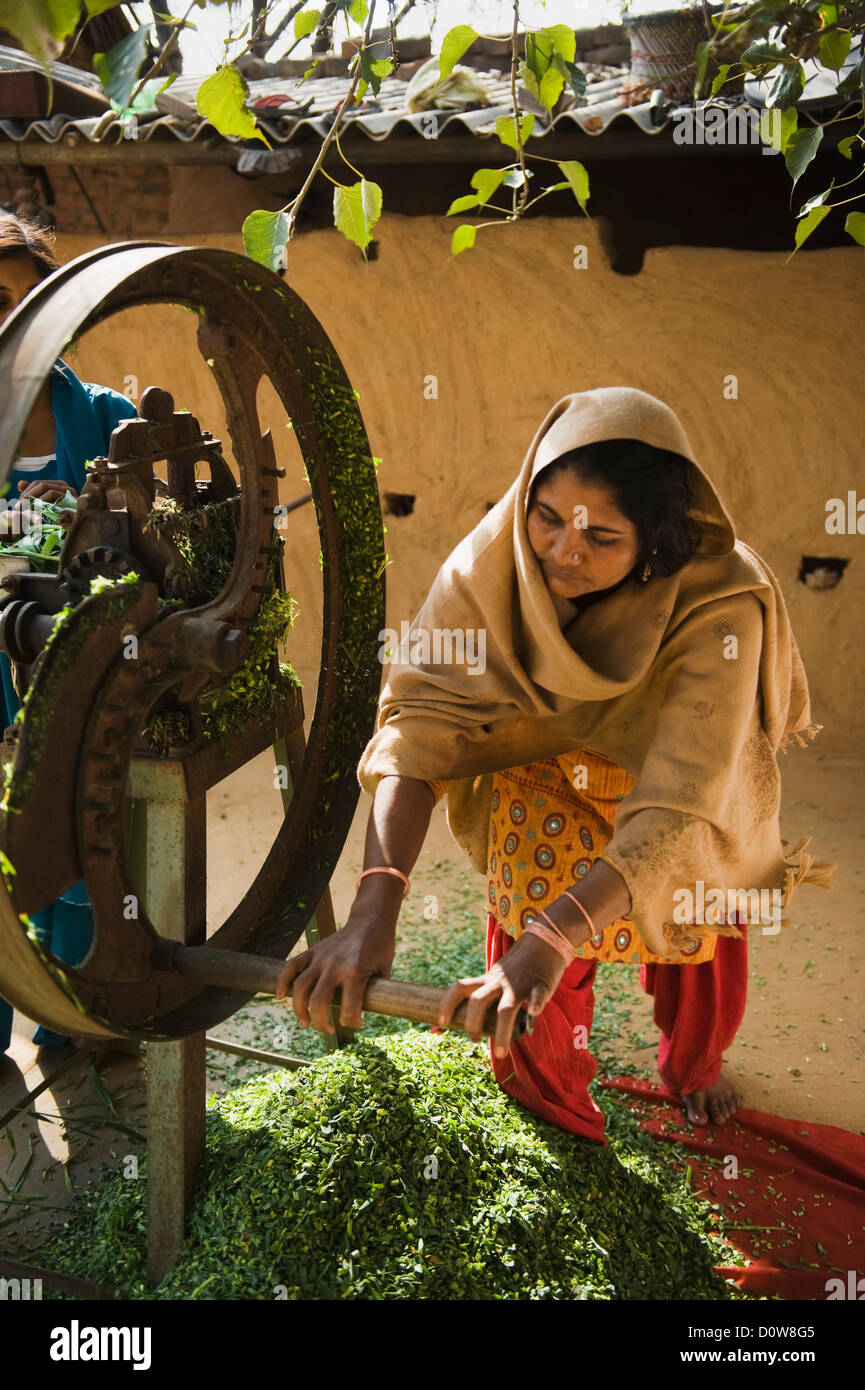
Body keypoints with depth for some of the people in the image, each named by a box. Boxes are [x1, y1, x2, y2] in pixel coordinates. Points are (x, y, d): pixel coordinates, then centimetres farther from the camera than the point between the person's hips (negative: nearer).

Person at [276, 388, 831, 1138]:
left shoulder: (719, 605, -35)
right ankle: (549, 1105, 13)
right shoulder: (492, 562, -29)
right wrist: (373, 913, -50)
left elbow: (679, 803, -43)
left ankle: (695, 1062, 38)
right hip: (541, 773, 1)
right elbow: (420, 719, -36)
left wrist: (555, 937, -57)